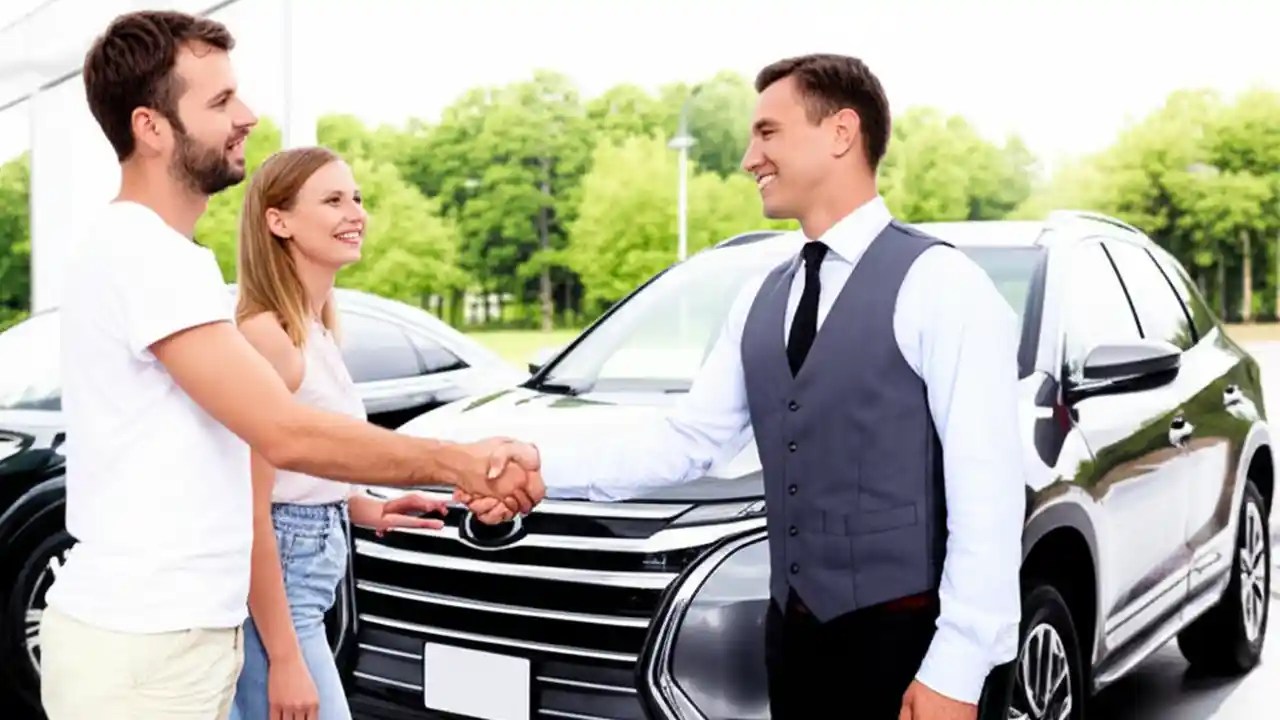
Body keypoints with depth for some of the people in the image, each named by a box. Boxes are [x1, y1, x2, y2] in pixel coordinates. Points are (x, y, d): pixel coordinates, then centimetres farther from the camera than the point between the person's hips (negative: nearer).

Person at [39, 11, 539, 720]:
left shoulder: (153, 249, 13)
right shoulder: (144, 253, -18)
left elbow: (242, 436, 16)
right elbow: (285, 433, -23)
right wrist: (462, 463, -16)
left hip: (178, 632, 9)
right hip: (141, 651, -9)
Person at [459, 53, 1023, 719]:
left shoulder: (938, 284, -12)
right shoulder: (761, 299, 11)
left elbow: (988, 488, -15)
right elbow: (687, 442, 10)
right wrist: (545, 466, -2)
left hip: (904, 637, -7)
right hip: (795, 632, 7)